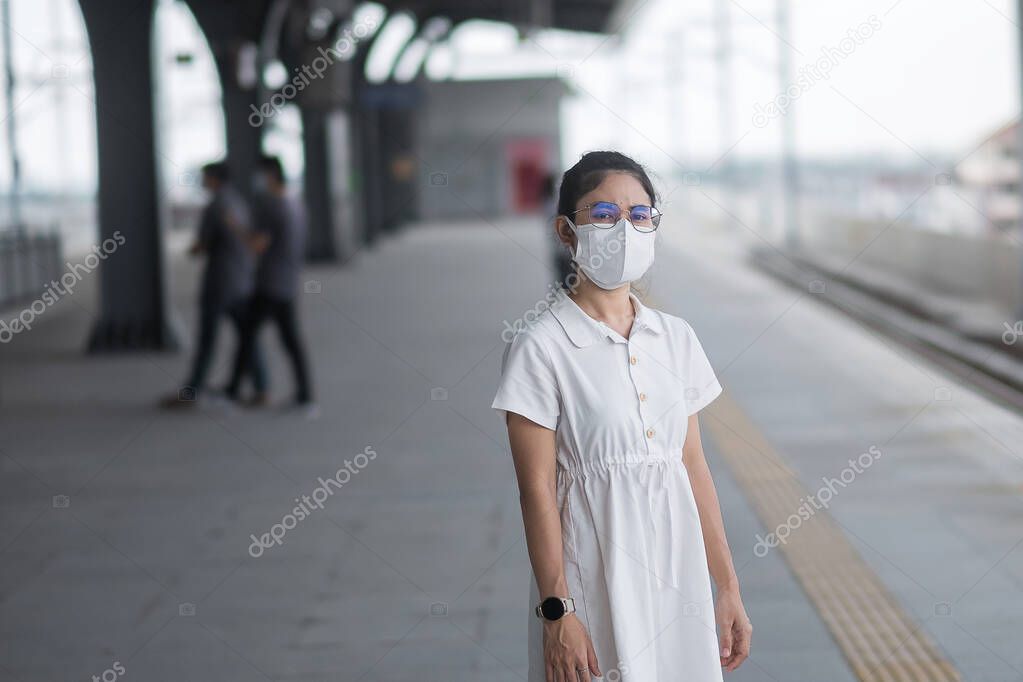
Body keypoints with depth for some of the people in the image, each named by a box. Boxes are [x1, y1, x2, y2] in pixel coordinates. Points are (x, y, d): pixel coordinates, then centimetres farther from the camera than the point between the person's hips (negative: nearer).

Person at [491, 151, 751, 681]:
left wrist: (728, 589, 8)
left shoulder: (676, 338, 7)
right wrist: (556, 611, -13)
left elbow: (694, 467, 9)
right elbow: (538, 488, -10)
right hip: (595, 576, -5)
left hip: (677, 572, 5)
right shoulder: (541, 348, -9)